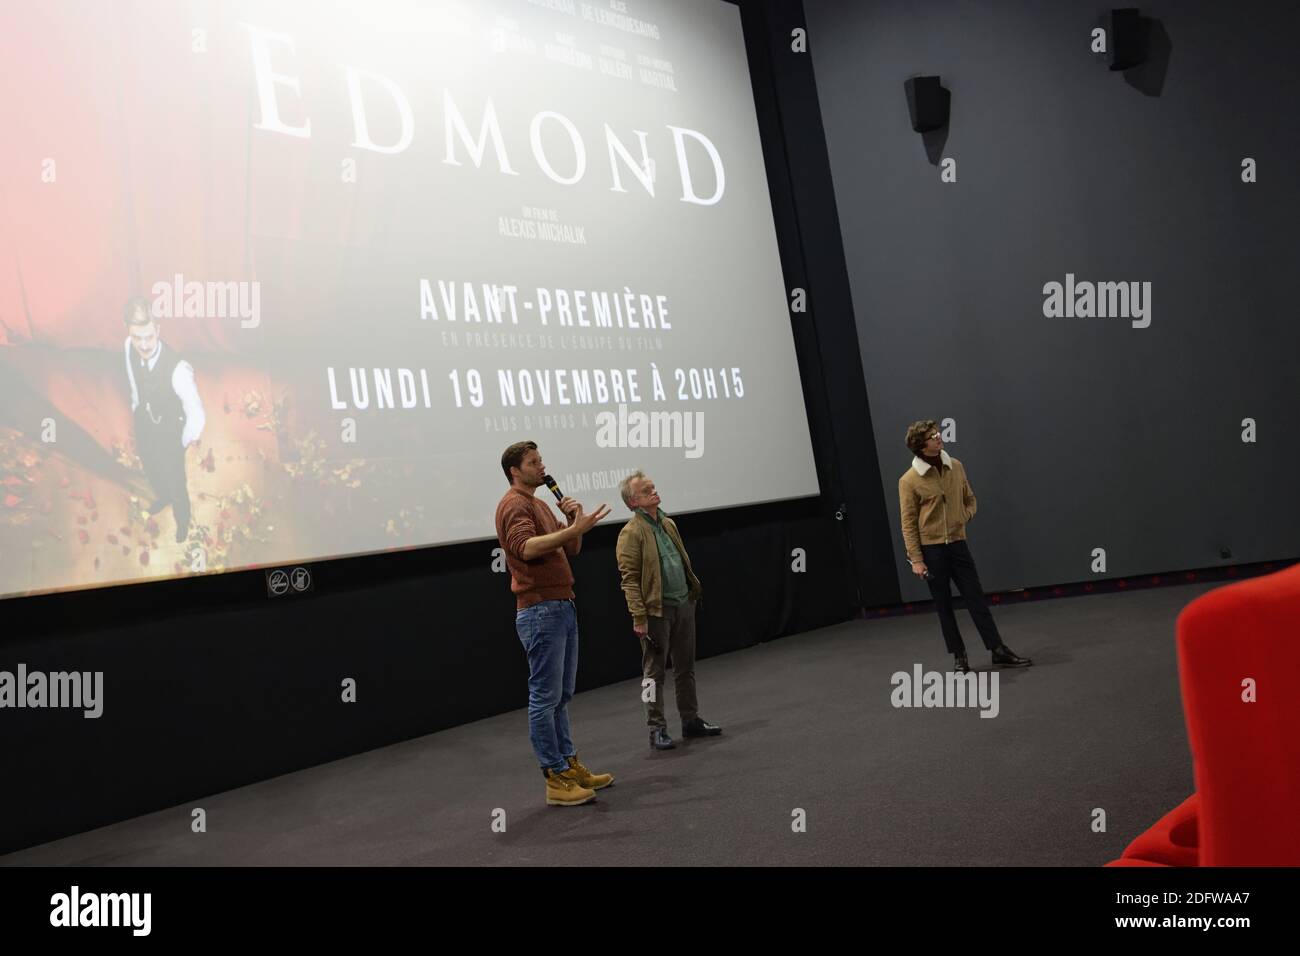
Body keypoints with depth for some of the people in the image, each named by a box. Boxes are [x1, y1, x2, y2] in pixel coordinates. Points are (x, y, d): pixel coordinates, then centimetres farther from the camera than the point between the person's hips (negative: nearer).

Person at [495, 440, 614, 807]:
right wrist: (574, 527, -38)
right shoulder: (514, 505, -11)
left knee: (561, 695, 15)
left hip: (562, 607, 10)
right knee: (545, 697, -5)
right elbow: (526, 547, -30)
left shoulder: (539, 504, 20)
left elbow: (571, 549, 19)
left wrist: (574, 520, 0)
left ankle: (569, 765, 23)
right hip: (540, 612, -10)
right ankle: (556, 779, -1)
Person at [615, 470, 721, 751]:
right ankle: (657, 729, 8)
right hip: (657, 610, -7)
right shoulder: (631, 533, -12)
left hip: (684, 604, 7)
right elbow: (629, 579, -16)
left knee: (686, 668, 15)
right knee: (655, 672, 1)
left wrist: (693, 592, 18)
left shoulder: (668, 523, 13)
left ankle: (691, 720, 25)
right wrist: (638, 617, -21)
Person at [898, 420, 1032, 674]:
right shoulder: (909, 480, -11)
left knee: (976, 598, 4)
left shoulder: (956, 467, 3)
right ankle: (959, 657, 15)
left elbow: (969, 498, 18)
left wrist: (966, 516, -3)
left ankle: (998, 650, 9)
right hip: (930, 548, -4)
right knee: (943, 605, 5)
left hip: (957, 543, 4)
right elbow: (908, 523, -9)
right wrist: (915, 559, -12)